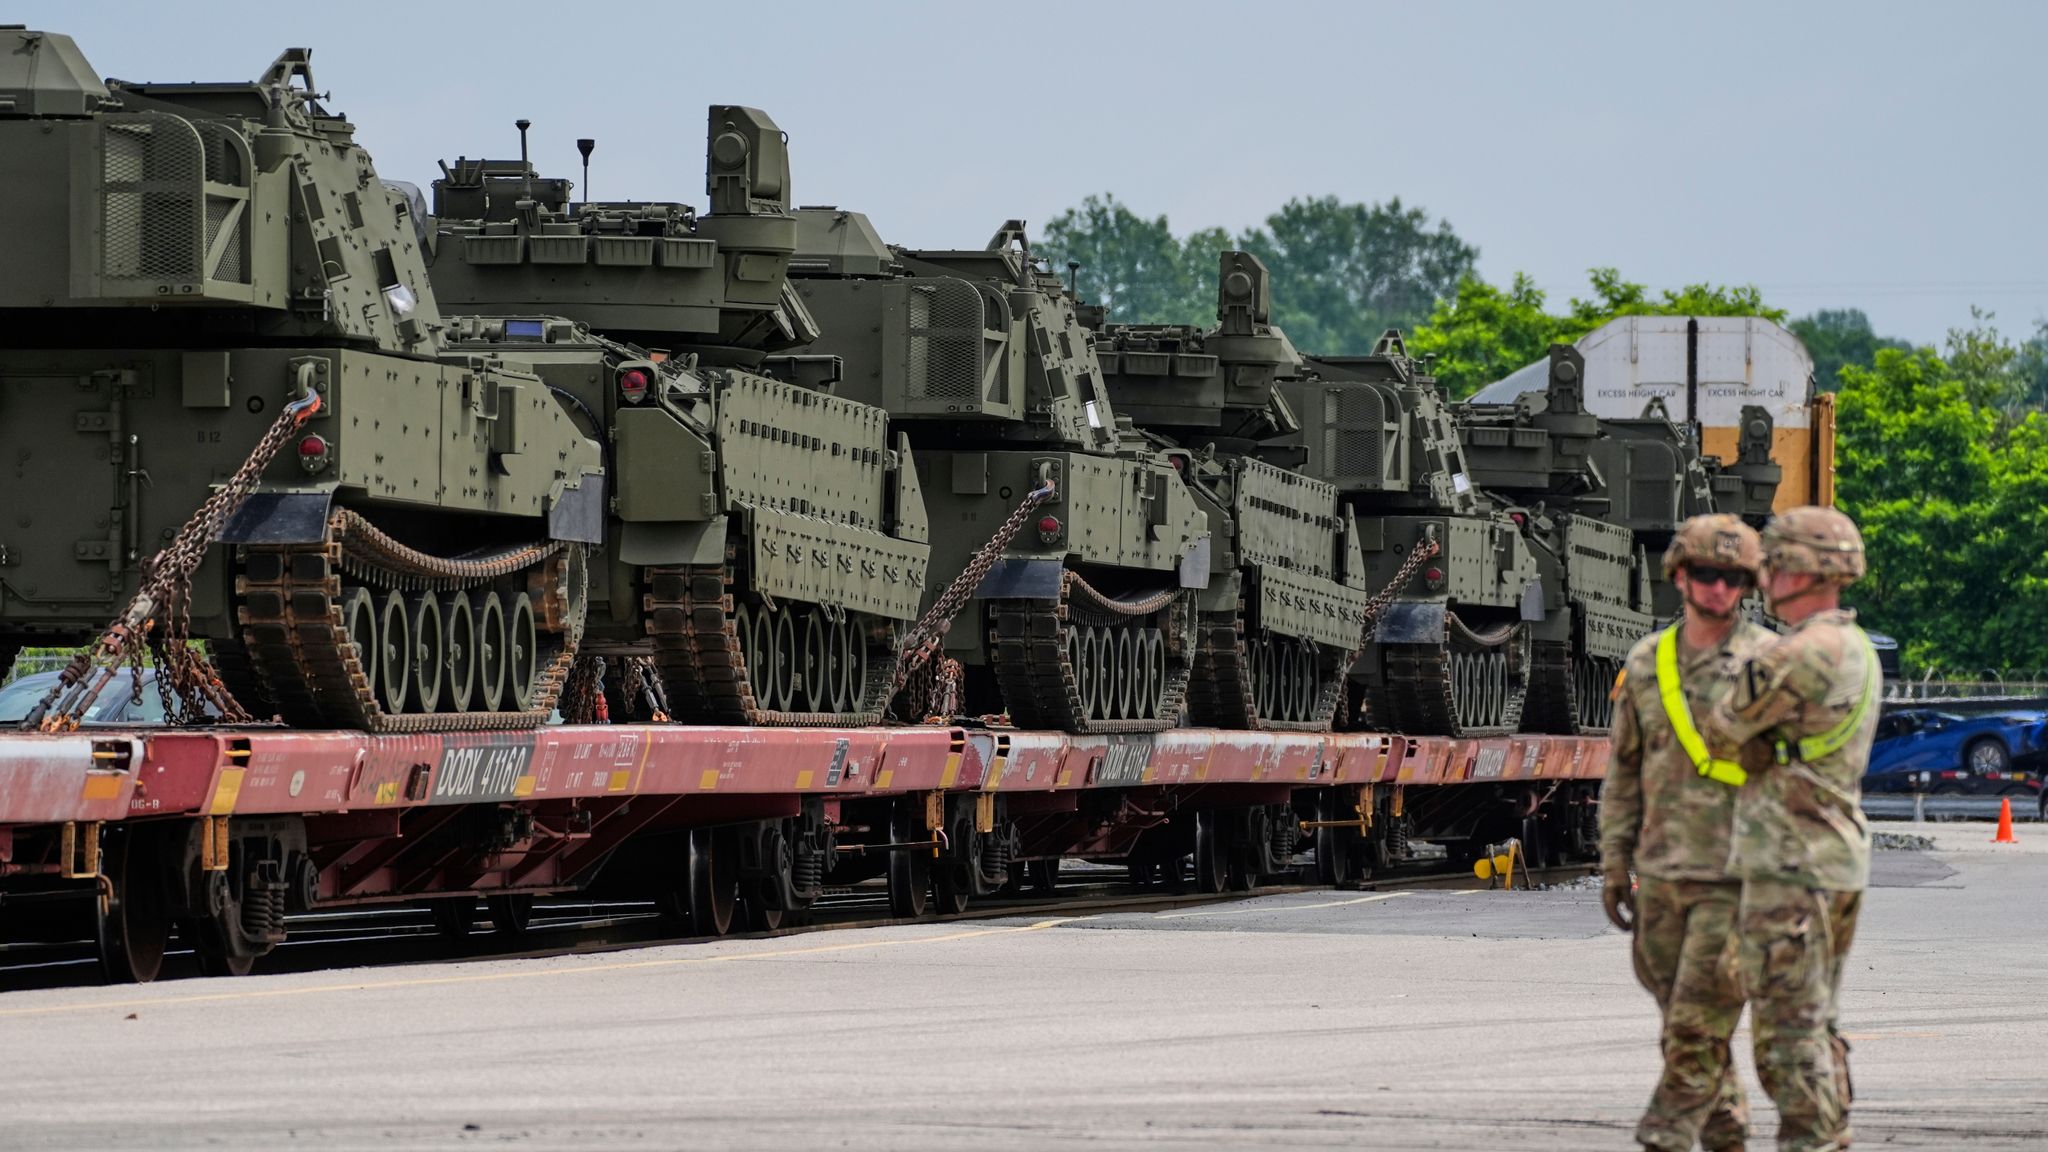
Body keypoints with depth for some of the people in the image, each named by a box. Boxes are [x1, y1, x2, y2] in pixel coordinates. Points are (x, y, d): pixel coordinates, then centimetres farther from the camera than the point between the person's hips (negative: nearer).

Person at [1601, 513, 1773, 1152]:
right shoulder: (1648, 663, 9)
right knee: (1685, 1023, 11)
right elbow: (1624, 771, 15)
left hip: (1734, 877, -5)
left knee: (1699, 1025, -10)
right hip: (1661, 876, 5)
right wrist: (1614, 865, 11)